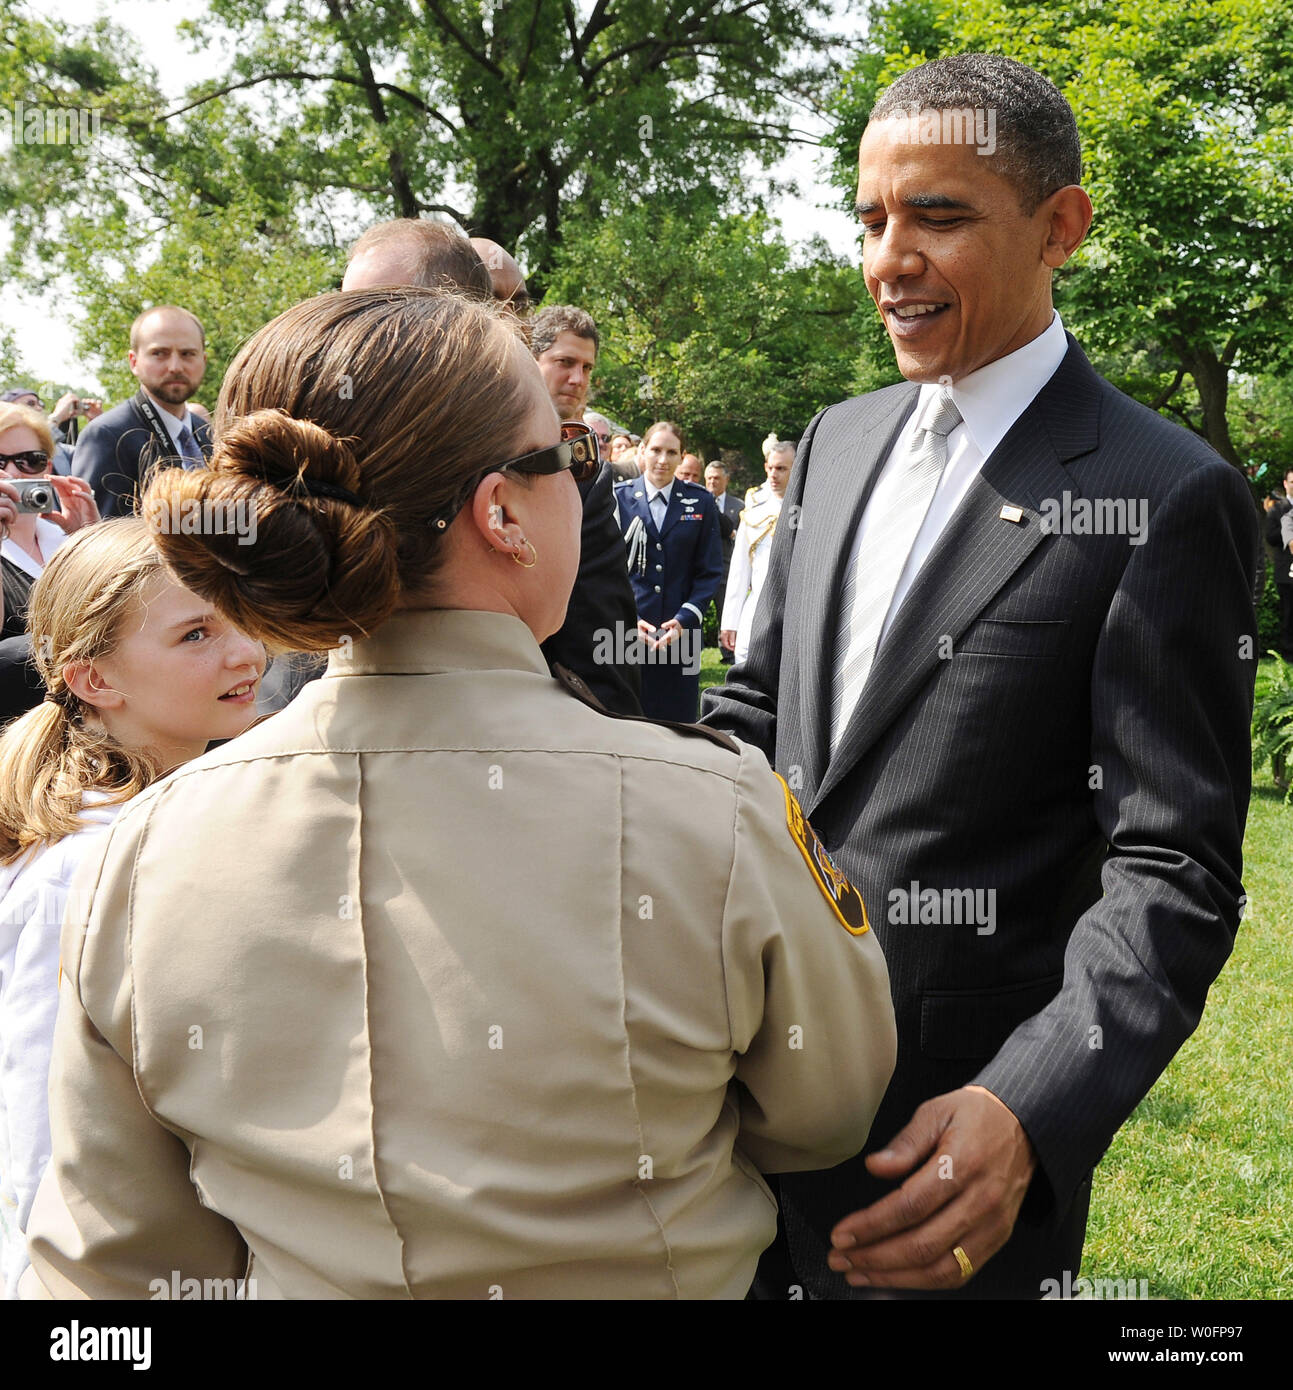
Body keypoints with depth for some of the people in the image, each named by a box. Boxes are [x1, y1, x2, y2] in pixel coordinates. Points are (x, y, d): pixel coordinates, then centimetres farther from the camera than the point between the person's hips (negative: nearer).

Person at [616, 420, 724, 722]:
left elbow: (710, 571, 4)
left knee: (677, 720, 3)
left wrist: (684, 620, -10)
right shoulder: (618, 499, 5)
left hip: (681, 633, 1)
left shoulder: (701, 503, 7)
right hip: (625, 634, -1)